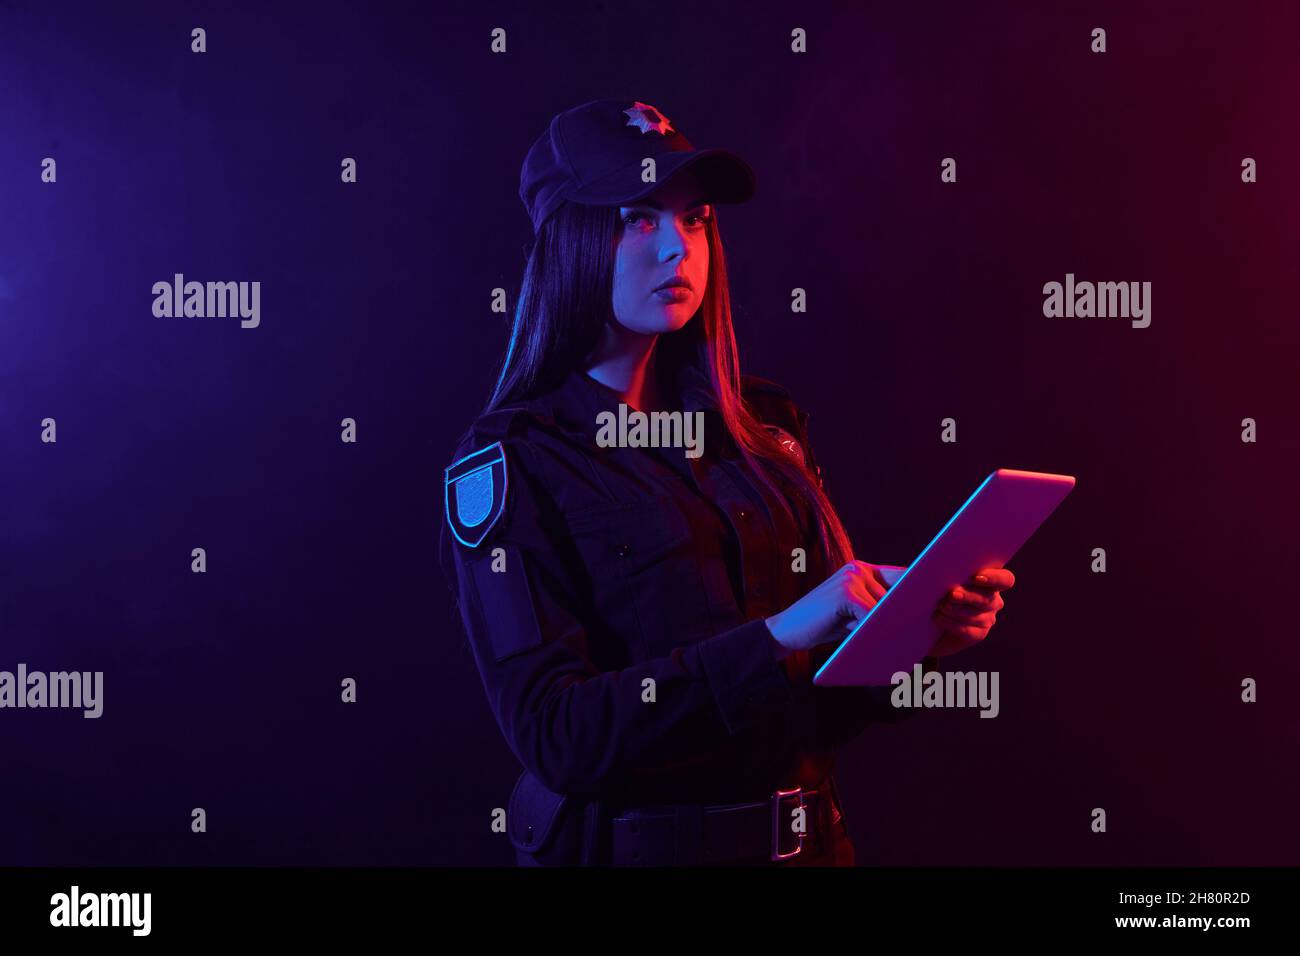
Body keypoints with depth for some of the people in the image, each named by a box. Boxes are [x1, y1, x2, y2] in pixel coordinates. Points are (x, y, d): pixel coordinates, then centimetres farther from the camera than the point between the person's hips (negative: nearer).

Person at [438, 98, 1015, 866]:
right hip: (632, 844, -5)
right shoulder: (503, 467, -12)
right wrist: (779, 638, -28)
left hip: (809, 838, 5)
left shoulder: (765, 425, 3)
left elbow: (831, 692, 8)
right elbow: (556, 735, -21)